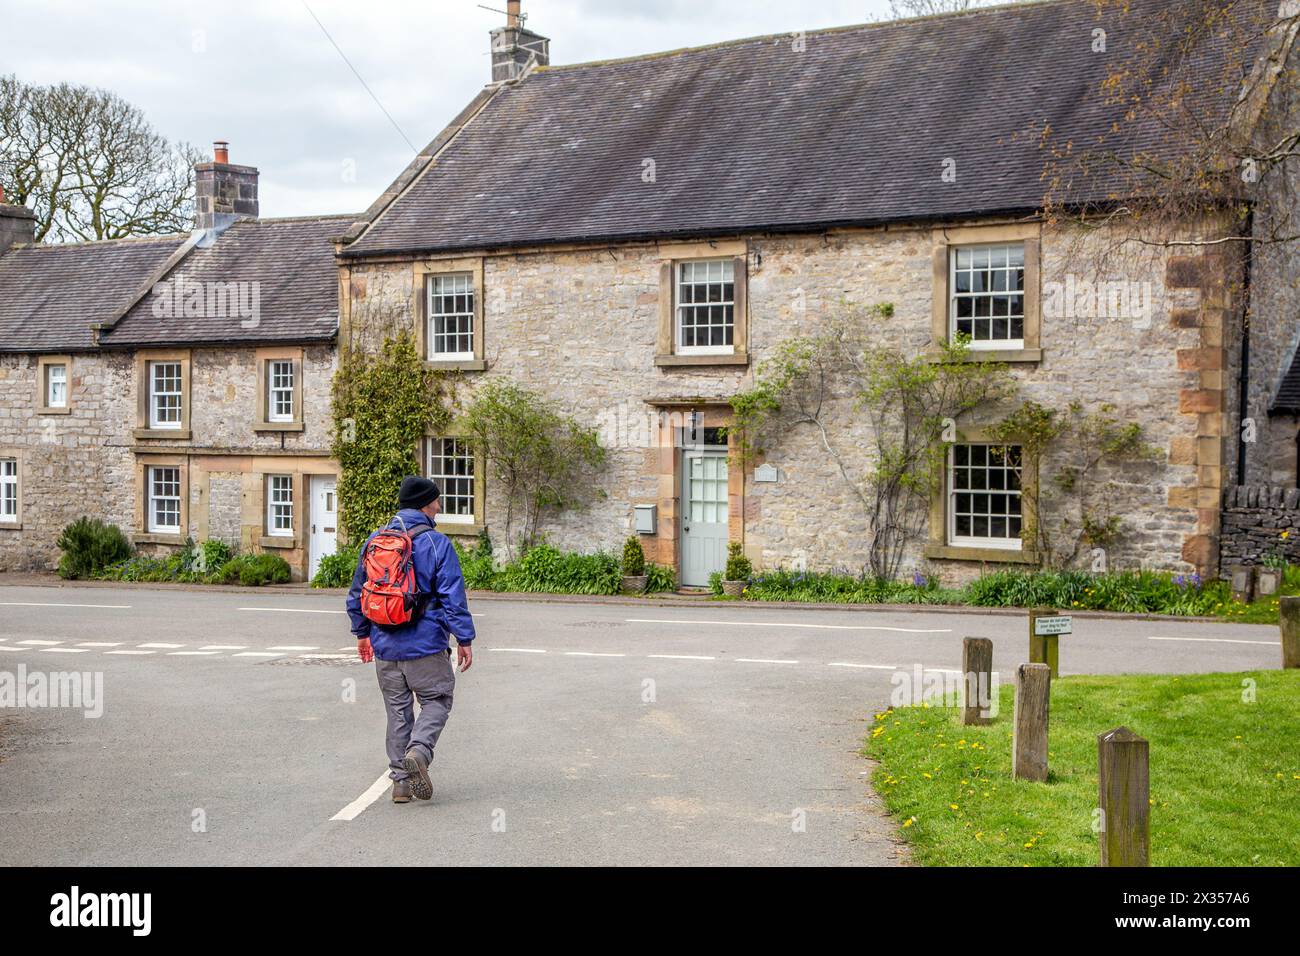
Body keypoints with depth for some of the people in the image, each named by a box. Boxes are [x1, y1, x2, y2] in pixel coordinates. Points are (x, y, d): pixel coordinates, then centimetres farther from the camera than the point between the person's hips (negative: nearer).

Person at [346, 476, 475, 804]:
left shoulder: (374, 541, 8)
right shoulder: (436, 543, -9)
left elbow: (357, 593, 16)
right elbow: (453, 597, -12)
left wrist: (362, 633, 26)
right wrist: (464, 639, -7)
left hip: (385, 646, 5)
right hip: (426, 645, -5)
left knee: (397, 710, 12)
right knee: (437, 701, 8)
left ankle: (400, 779, 12)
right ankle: (418, 750, -16)